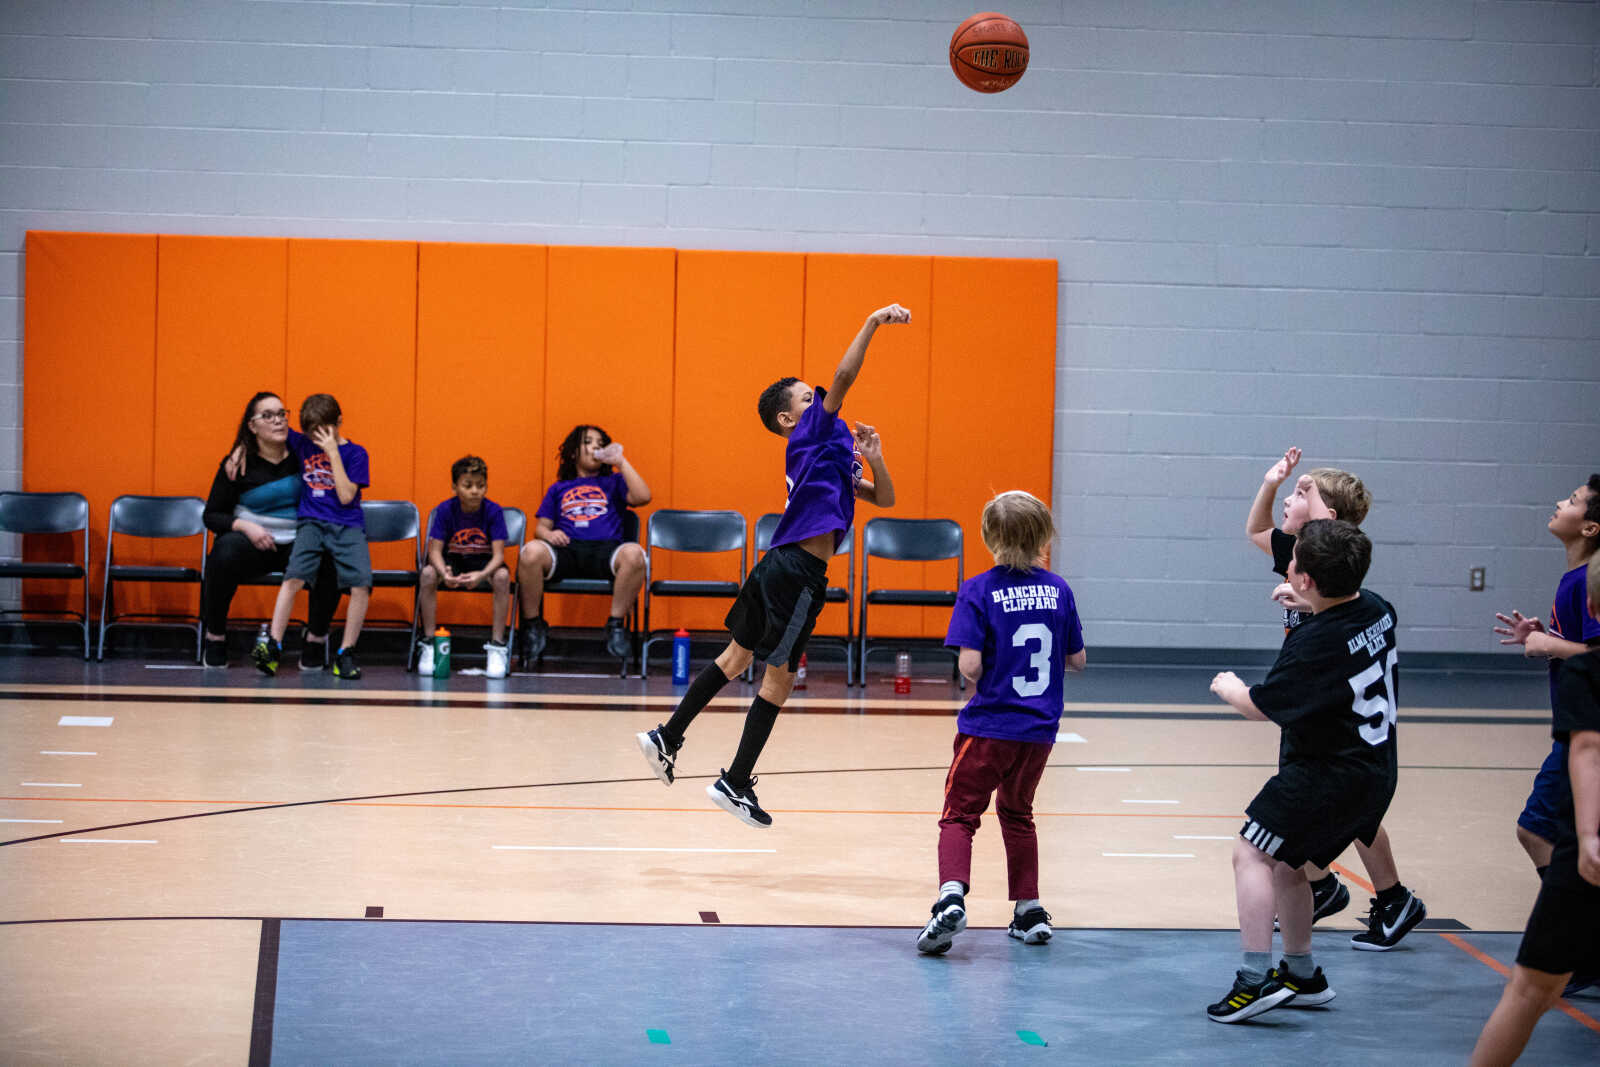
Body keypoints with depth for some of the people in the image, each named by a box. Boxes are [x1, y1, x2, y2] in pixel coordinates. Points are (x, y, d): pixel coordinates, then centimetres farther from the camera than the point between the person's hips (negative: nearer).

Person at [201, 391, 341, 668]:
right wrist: (244, 526, -14)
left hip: (298, 543, 1)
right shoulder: (236, 464, -1)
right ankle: (215, 637, -14)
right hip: (253, 542, -1)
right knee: (225, 551, -35)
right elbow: (212, 515, 2)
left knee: (332, 558, -31)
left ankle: (316, 637, -9)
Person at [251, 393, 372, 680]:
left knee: (362, 583, -22)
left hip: (347, 526, -1)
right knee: (294, 576, -24)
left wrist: (333, 452, -8)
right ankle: (272, 645, -20)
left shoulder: (355, 453, 3)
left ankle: (345, 653, -11)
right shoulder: (302, 445, 12)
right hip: (312, 522, 1)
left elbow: (346, 496, -8)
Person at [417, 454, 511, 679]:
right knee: (427, 574, -30)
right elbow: (435, 550, -16)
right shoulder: (445, 510, -13)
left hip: (484, 562, -1)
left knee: (502, 576, -34)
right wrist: (444, 573, -39)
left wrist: (482, 574, -42)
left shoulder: (494, 511, -16)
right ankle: (428, 642, -17)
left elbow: (498, 553, -21)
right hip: (453, 560, 1)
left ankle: (497, 645, -23)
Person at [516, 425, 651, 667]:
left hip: (606, 549, -1)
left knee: (634, 554, -37)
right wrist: (548, 534, -3)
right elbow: (541, 527, 22)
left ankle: (616, 624, -23)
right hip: (565, 549, 1)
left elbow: (642, 497, 7)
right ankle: (532, 625, -16)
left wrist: (621, 462, 8)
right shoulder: (558, 489, 30)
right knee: (531, 552, -33)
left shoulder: (613, 483, 26)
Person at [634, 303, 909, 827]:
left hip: (780, 567, 9)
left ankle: (667, 738, 23)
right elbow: (843, 378, -21)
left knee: (736, 658, 18)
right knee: (779, 677, -1)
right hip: (798, 573, -9)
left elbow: (883, 498, 21)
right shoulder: (812, 434, -6)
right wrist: (872, 324, -22)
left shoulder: (828, 452, 20)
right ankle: (736, 783, 5)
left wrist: (873, 459, 3)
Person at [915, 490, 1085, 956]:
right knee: (1016, 812, 22)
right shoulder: (1057, 590, 2)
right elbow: (1077, 659, 8)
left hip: (989, 725, -4)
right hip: (1040, 727, 4)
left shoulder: (979, 591, -11)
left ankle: (951, 896, -22)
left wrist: (982, 681, 4)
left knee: (960, 813, 1)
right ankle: (1029, 911, 24)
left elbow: (970, 665, -18)